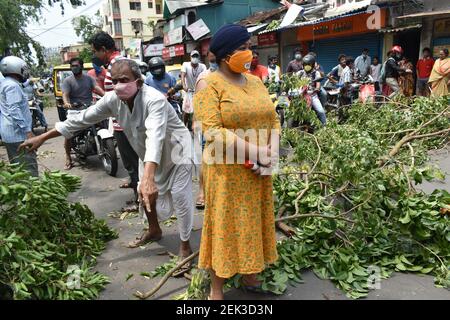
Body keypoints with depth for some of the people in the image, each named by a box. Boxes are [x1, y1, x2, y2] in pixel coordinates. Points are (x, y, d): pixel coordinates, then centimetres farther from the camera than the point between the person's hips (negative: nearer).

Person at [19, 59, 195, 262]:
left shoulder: (154, 100, -37)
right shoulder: (112, 99, -16)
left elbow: (155, 137, -52)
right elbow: (82, 118, -9)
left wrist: (148, 178, -65)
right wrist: (42, 138, -7)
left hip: (175, 150, -7)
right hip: (148, 153, 7)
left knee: (180, 197, -7)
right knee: (144, 193, 18)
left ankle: (185, 245, 14)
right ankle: (154, 230, 43)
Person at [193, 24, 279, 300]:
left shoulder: (255, 81, 10)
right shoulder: (209, 85, -10)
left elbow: (273, 119, 8)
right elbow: (211, 131, -20)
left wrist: (272, 151, -9)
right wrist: (252, 150, -23)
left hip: (259, 172, 6)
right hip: (227, 171, -6)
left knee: (254, 223, 15)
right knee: (226, 226, 5)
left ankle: (250, 275, 35)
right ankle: (217, 288, 23)